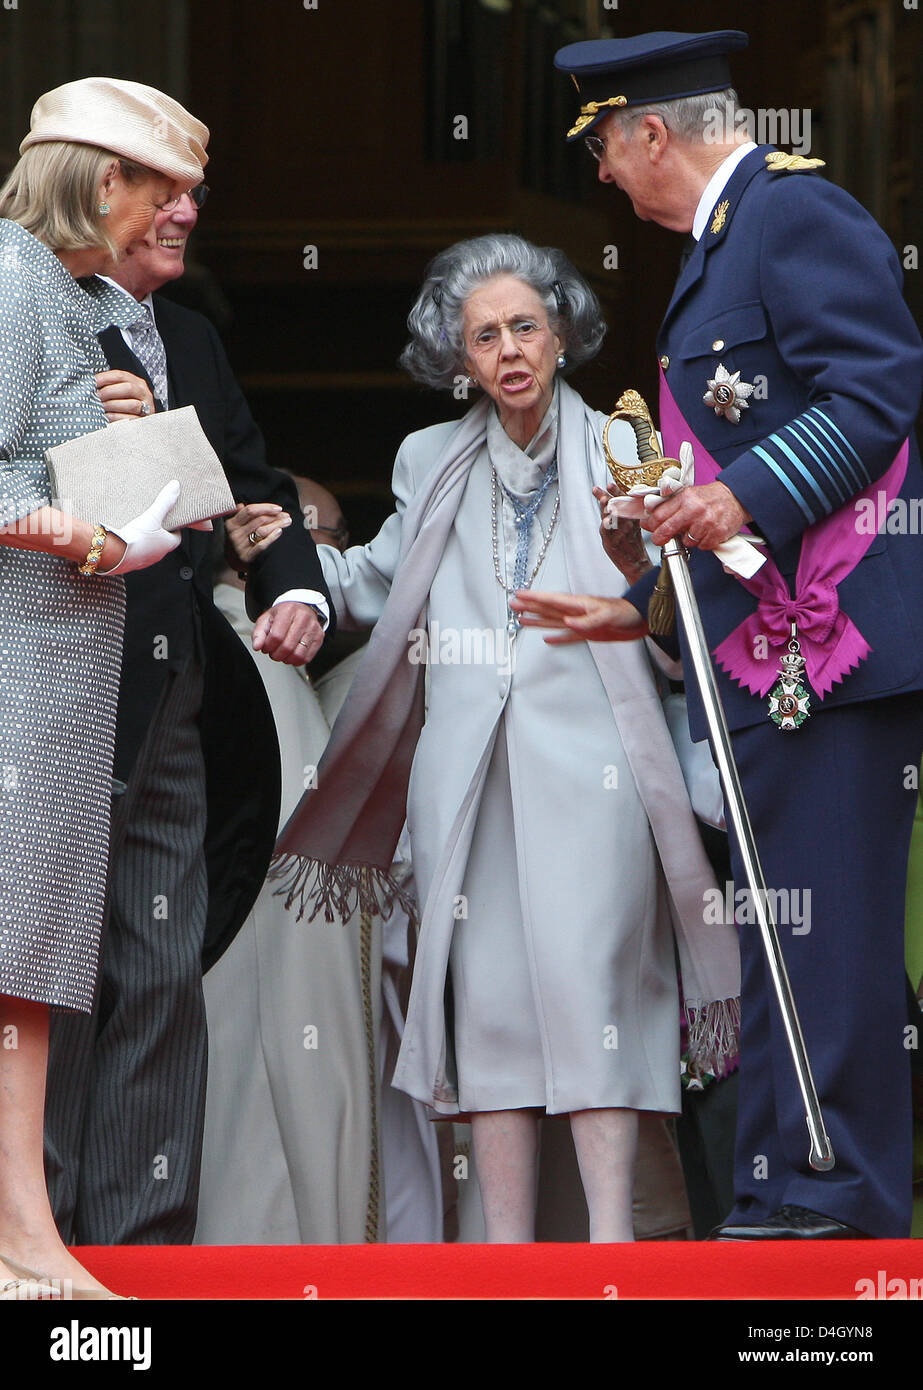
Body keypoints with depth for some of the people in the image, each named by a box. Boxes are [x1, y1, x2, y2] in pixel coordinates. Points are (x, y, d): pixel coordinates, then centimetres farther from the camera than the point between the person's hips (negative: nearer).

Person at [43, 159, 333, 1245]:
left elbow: (256, 489, 21)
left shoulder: (191, 344, 21)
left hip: (173, 701, 8)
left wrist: (296, 587, 3)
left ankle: (144, 1237, 10)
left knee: (165, 974, 7)